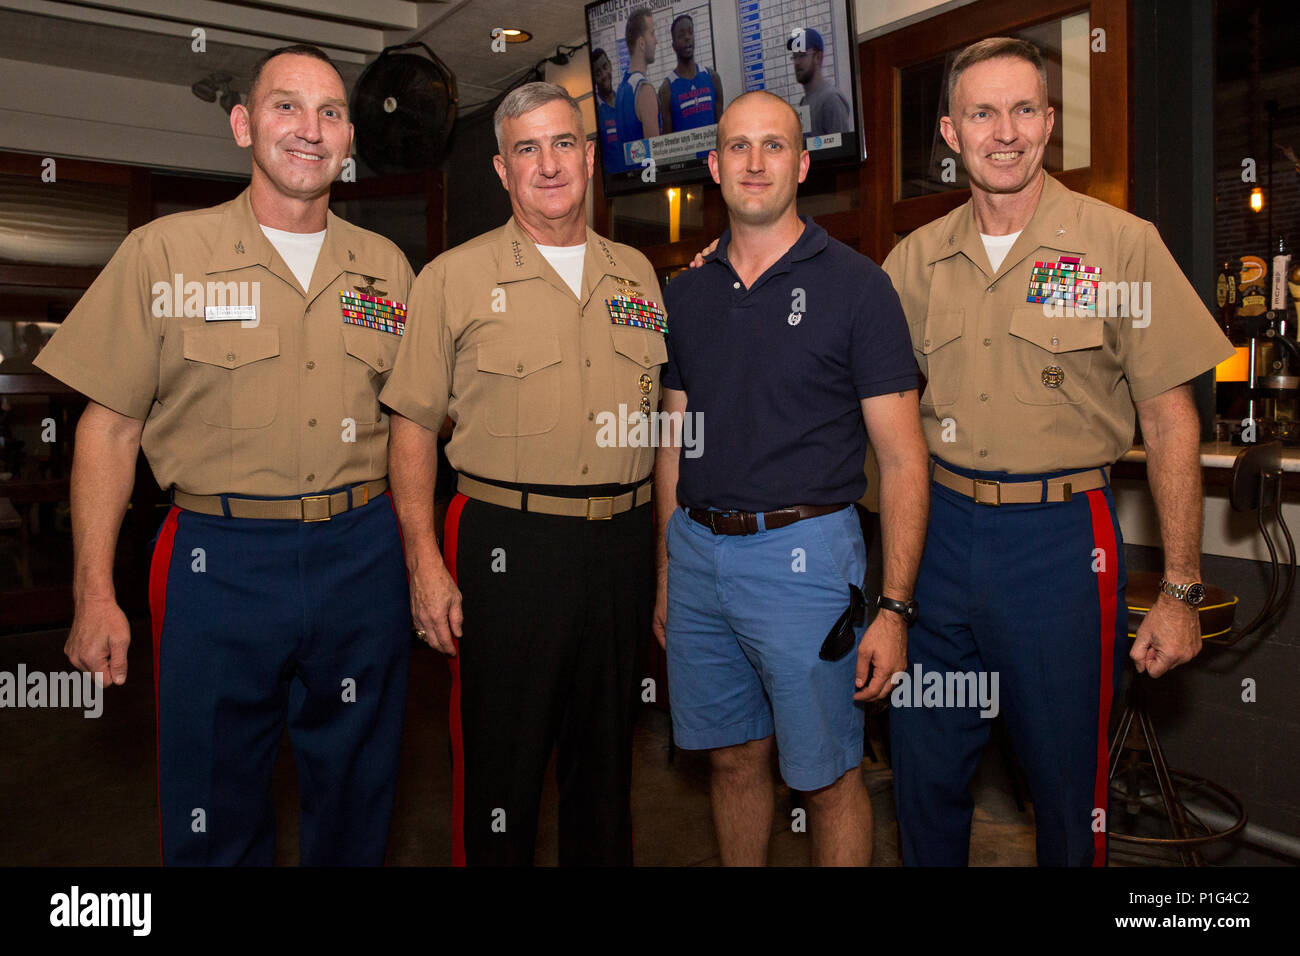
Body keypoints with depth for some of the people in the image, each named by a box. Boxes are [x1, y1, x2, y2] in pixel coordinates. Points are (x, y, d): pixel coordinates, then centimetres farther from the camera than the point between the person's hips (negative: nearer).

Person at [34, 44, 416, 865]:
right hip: (222, 559, -2)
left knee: (356, 800, 17)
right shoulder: (163, 253, -2)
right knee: (215, 812, 12)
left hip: (363, 553, 3)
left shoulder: (385, 265, 7)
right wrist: (95, 594, -6)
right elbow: (111, 426, -1)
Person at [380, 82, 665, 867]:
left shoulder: (637, 274, 11)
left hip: (624, 544, 4)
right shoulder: (456, 278, 0)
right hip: (510, 545, -3)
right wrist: (425, 563, -9)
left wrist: (668, 544, 10)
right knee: (501, 762, 6)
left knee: (608, 757, 17)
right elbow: (414, 425, -1)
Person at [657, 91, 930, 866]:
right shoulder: (688, 292, 9)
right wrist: (666, 572, 12)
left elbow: (903, 458, -8)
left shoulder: (855, 285, -6)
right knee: (733, 758, 17)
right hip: (697, 551, 5)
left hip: (803, 552, -4)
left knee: (828, 776, 8)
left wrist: (893, 606, -14)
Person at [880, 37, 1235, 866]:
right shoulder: (918, 258, 4)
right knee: (925, 772, 14)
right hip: (941, 528, 3)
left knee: (1069, 782, 12)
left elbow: (1171, 418, -6)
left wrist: (1180, 591, -7)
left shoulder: (1121, 244, -6)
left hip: (1062, 538, -3)